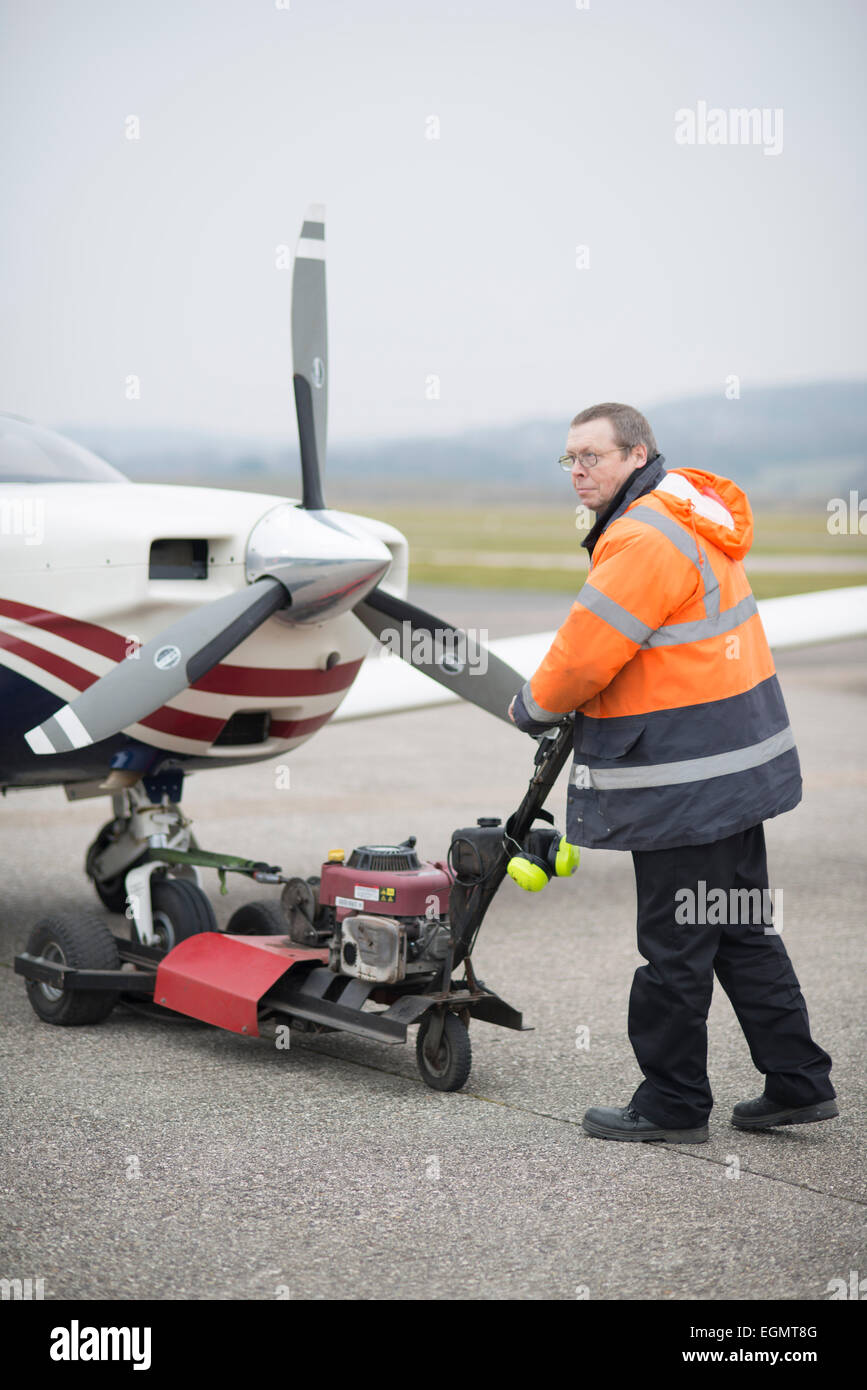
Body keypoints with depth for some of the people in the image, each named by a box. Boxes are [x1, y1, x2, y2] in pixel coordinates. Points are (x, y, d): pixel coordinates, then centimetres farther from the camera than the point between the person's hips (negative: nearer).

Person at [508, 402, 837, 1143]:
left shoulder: (648, 539, -20)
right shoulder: (691, 511, 14)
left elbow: (585, 654, -19)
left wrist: (535, 706, 0)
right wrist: (575, 704, 20)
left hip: (685, 777, -10)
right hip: (735, 766, 10)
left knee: (676, 945, 1)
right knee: (742, 930, 16)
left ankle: (673, 1103, 13)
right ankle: (799, 1081, 22)